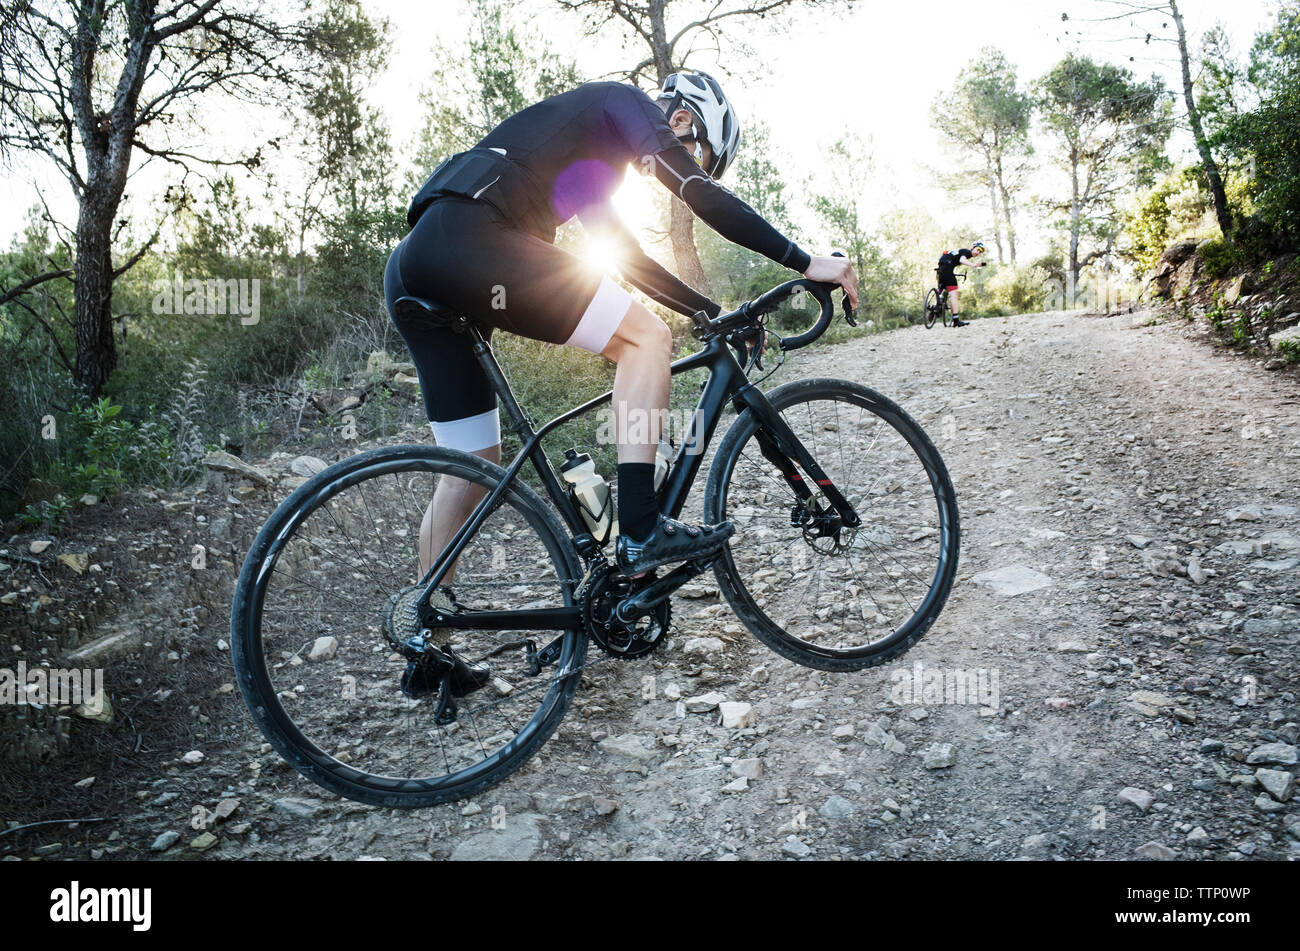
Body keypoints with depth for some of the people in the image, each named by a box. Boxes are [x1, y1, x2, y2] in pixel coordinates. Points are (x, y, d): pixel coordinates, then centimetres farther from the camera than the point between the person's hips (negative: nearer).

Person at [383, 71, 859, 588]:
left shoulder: (593, 161, 35)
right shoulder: (628, 103, 10)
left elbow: (632, 259, 37)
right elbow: (703, 194, -5)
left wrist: (716, 313, 36)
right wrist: (806, 262, -3)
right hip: (470, 239, -10)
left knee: (474, 466, 12)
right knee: (647, 337, -7)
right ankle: (640, 532, -13)